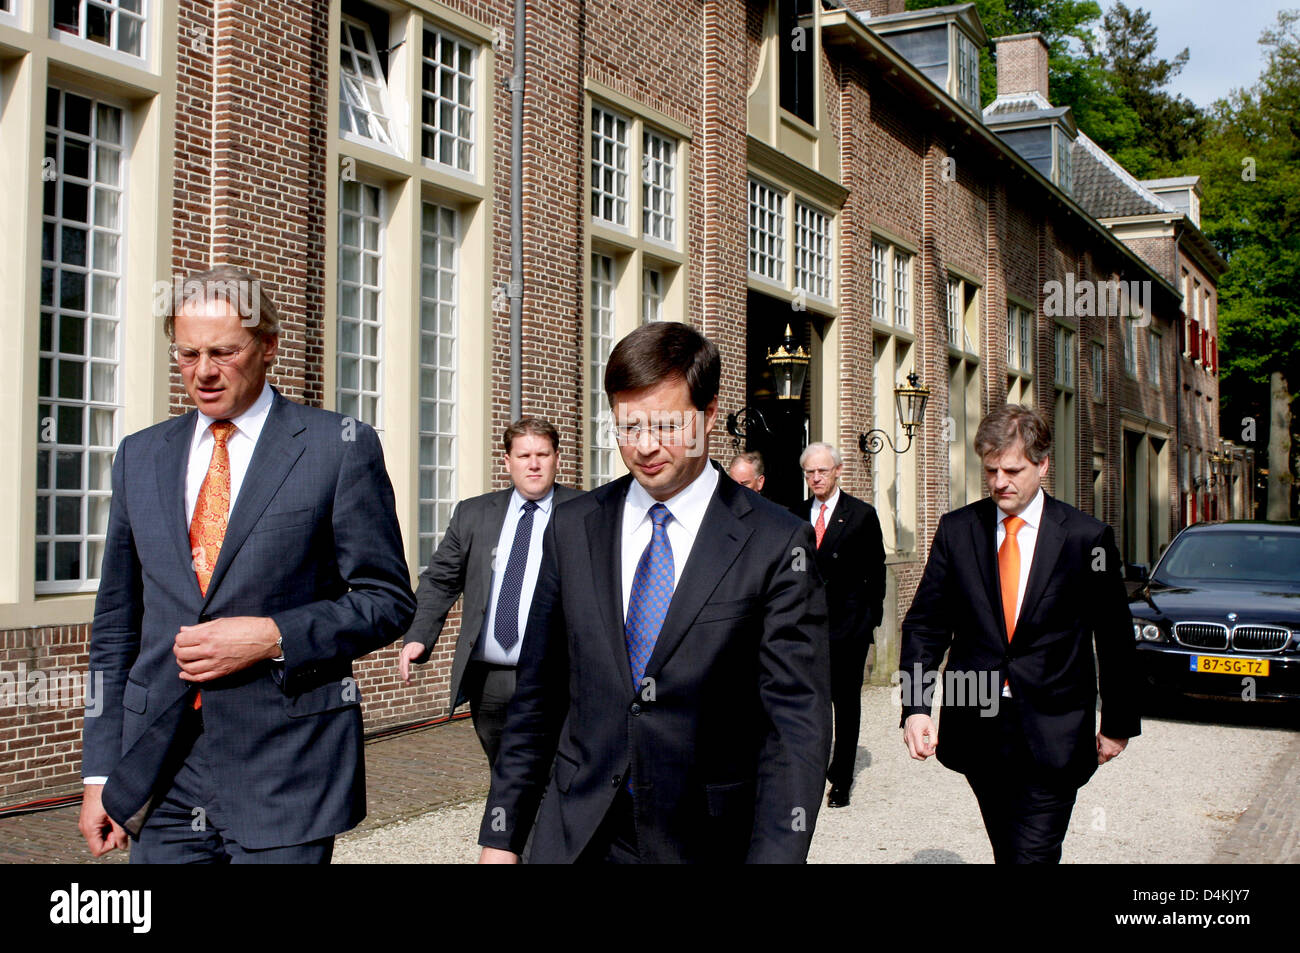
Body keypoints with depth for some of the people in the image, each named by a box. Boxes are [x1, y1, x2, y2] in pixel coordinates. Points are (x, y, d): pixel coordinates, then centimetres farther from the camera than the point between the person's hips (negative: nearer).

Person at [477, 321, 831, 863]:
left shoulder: (777, 545, -9)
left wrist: (775, 854, -21)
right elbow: (537, 696, 6)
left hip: (707, 840, -2)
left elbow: (797, 725, -12)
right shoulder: (571, 528, 3)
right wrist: (502, 836, 4)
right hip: (574, 838, 3)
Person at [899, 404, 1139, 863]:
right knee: (1006, 851, 15)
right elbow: (924, 623, 2)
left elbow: (1114, 637, 4)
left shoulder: (1086, 538, -4)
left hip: (1052, 735, -3)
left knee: (1032, 854, -9)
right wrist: (914, 706, -10)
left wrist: (1118, 722, 9)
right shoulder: (956, 530, 2)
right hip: (975, 728, 3)